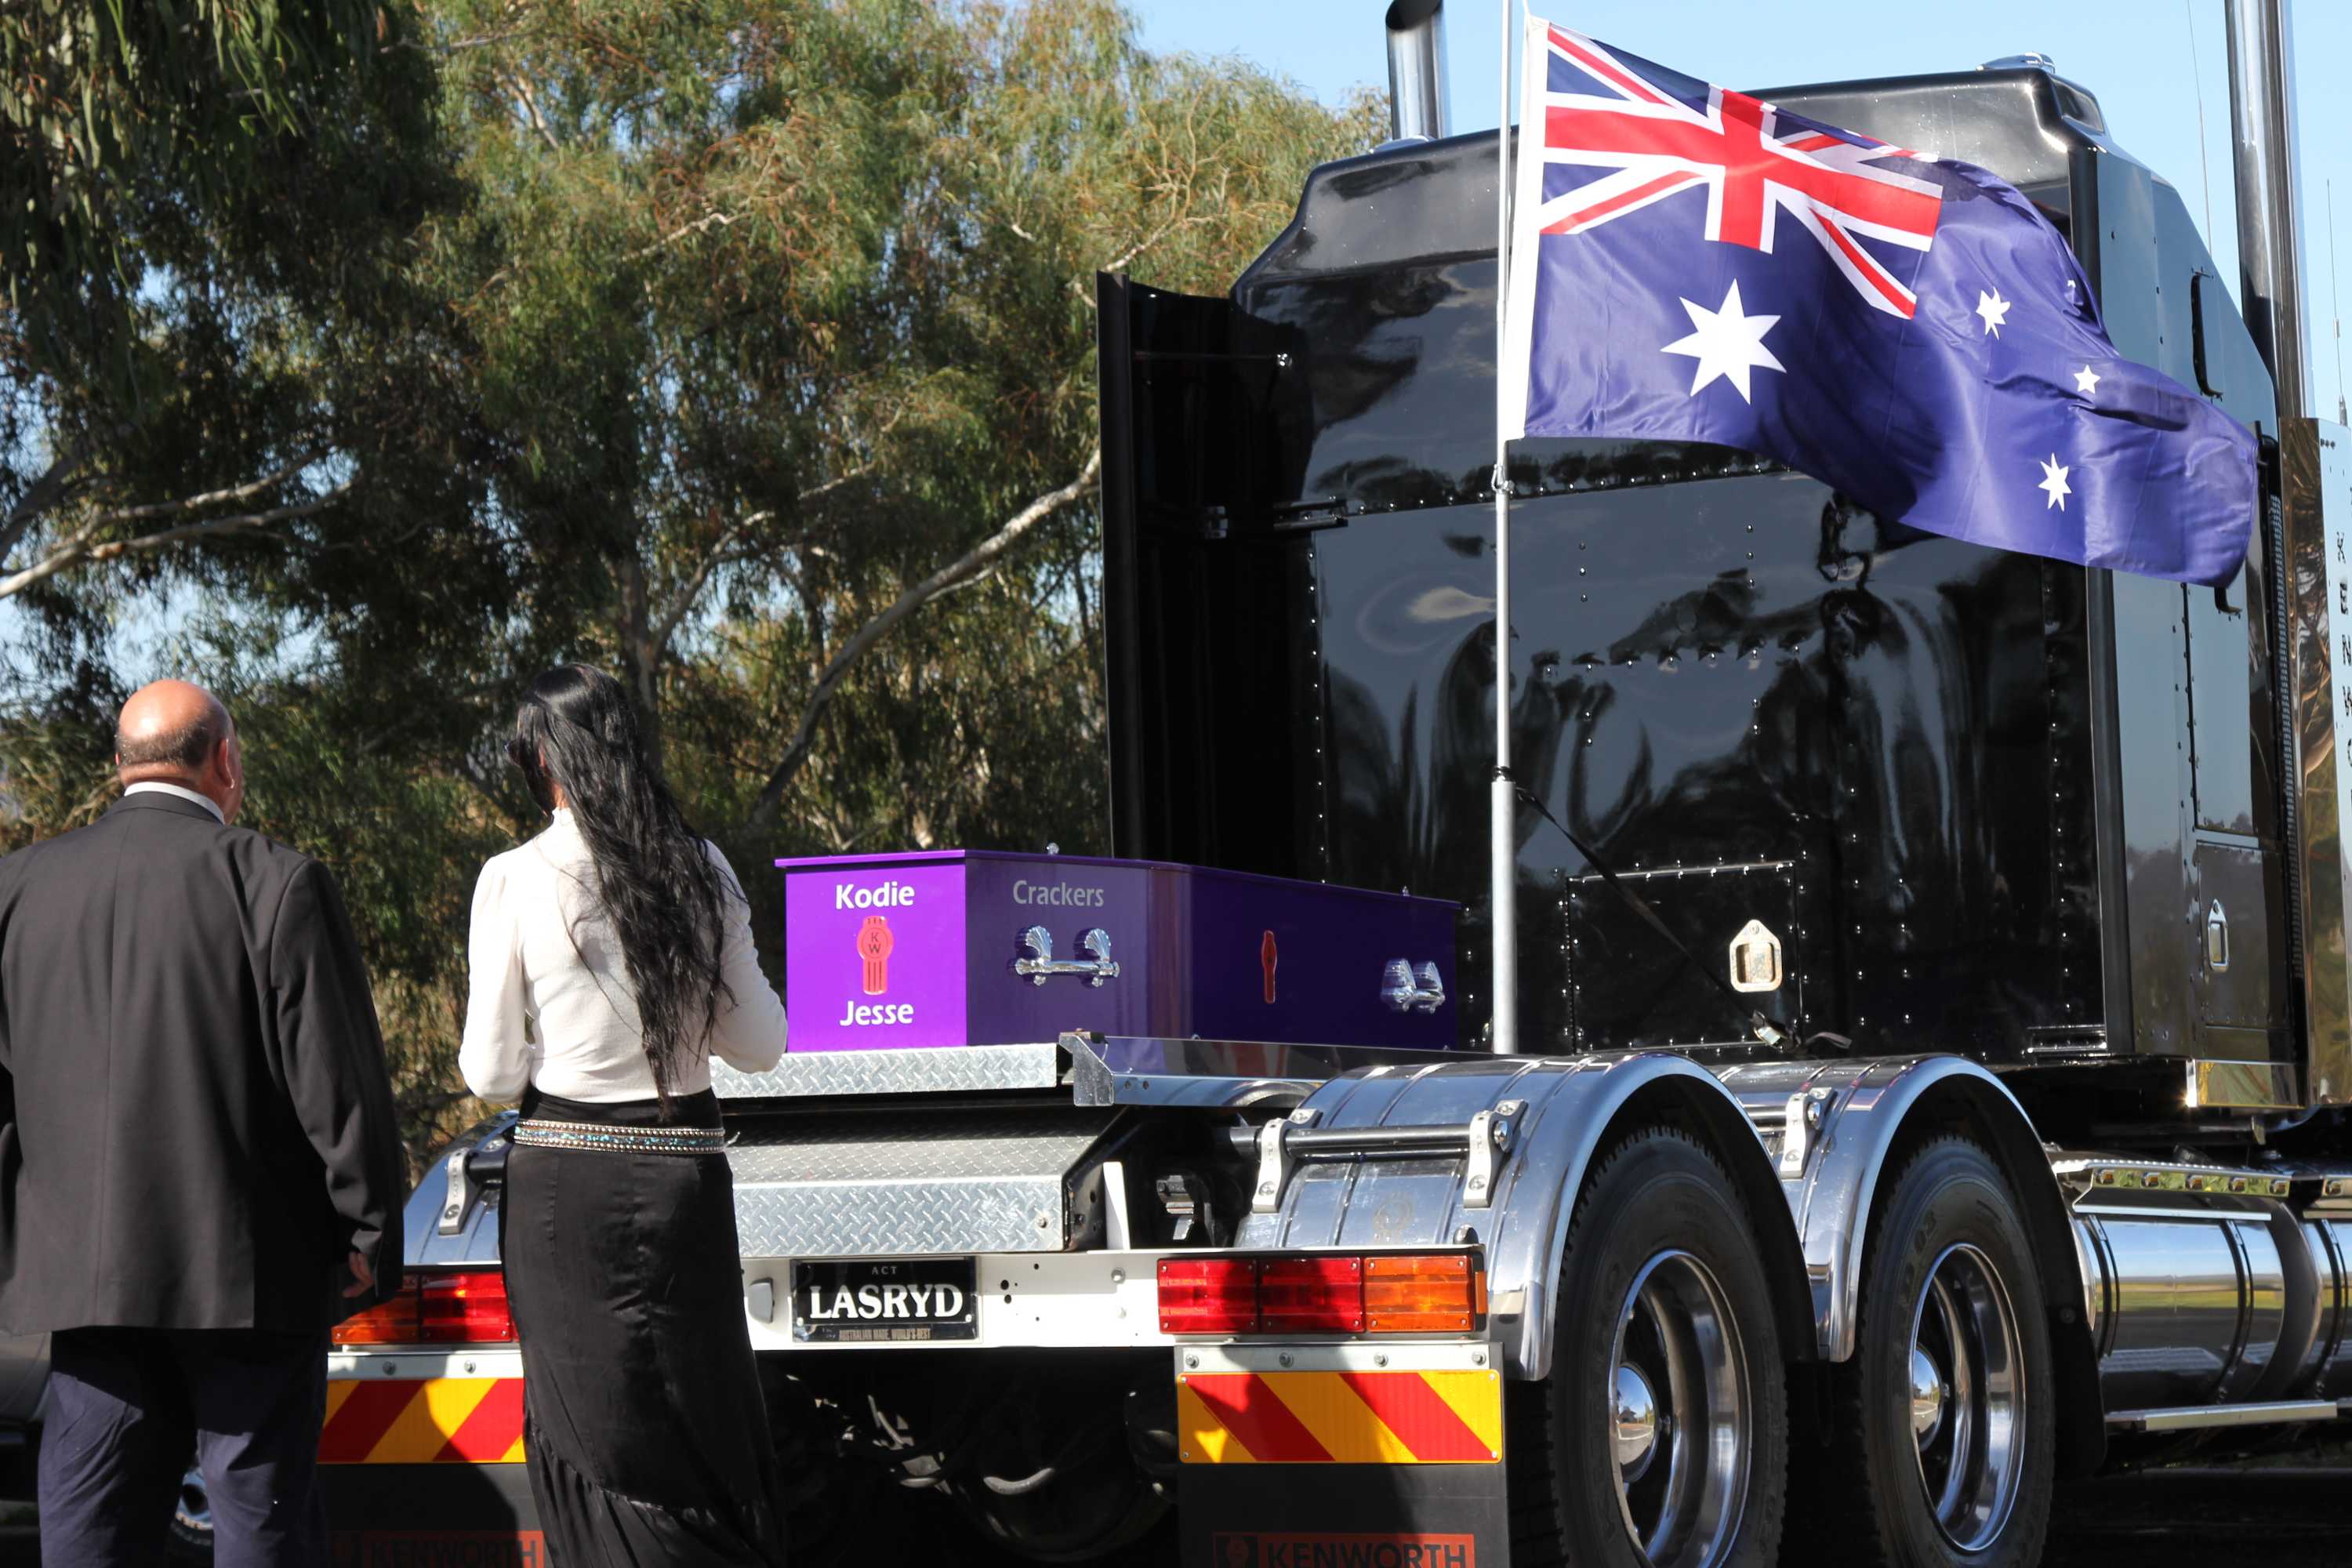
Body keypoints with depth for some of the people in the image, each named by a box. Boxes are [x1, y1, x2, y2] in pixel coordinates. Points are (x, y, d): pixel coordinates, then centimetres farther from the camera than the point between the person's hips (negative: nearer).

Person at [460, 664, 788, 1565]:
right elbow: (759, 1046, 7)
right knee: (710, 1429, 12)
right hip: (686, 1167, 3)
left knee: (596, 1438, 7)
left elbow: (491, 1072, -6)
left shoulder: (514, 882, -9)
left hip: (567, 1179, -2)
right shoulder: (702, 872, 0)